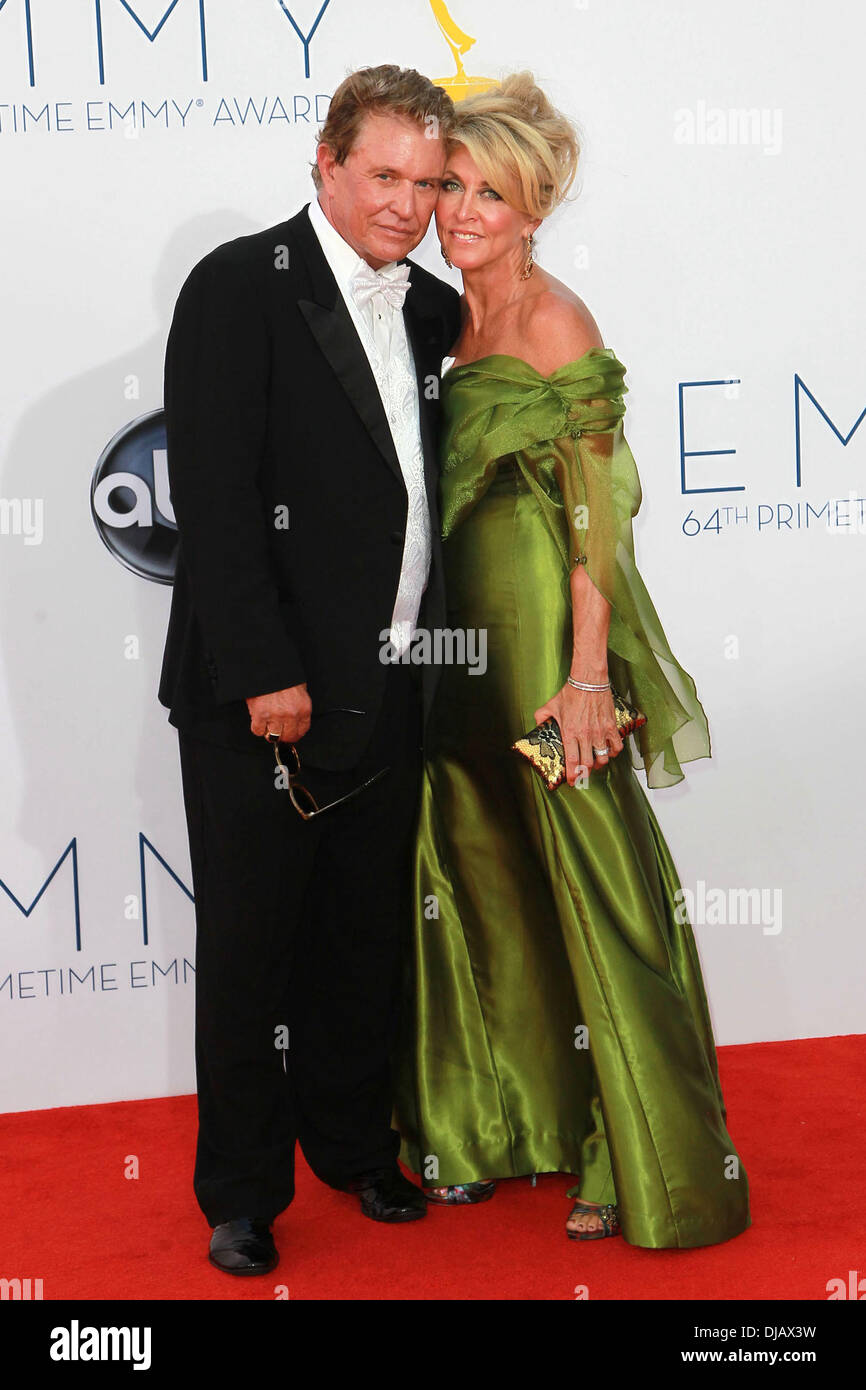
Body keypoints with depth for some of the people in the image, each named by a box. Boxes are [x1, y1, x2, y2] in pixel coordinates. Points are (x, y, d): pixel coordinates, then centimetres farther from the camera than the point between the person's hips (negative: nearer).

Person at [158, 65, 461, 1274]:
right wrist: (266, 674, -19)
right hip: (264, 696, -6)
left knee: (368, 938, 18)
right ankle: (242, 1191, 24)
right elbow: (213, 499, -16)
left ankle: (353, 1142, 37)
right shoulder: (240, 289, -11)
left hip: (389, 694, 6)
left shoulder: (431, 308, 9)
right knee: (249, 946, 7)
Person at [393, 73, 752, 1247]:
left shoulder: (554, 322, -12)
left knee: (590, 878, -1)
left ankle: (647, 1163, 12)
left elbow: (599, 509, -17)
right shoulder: (454, 317, 11)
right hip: (467, 634, 8)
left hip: (547, 634, -8)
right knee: (481, 875, 14)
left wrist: (589, 675, -22)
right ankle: (491, 1123, 31)